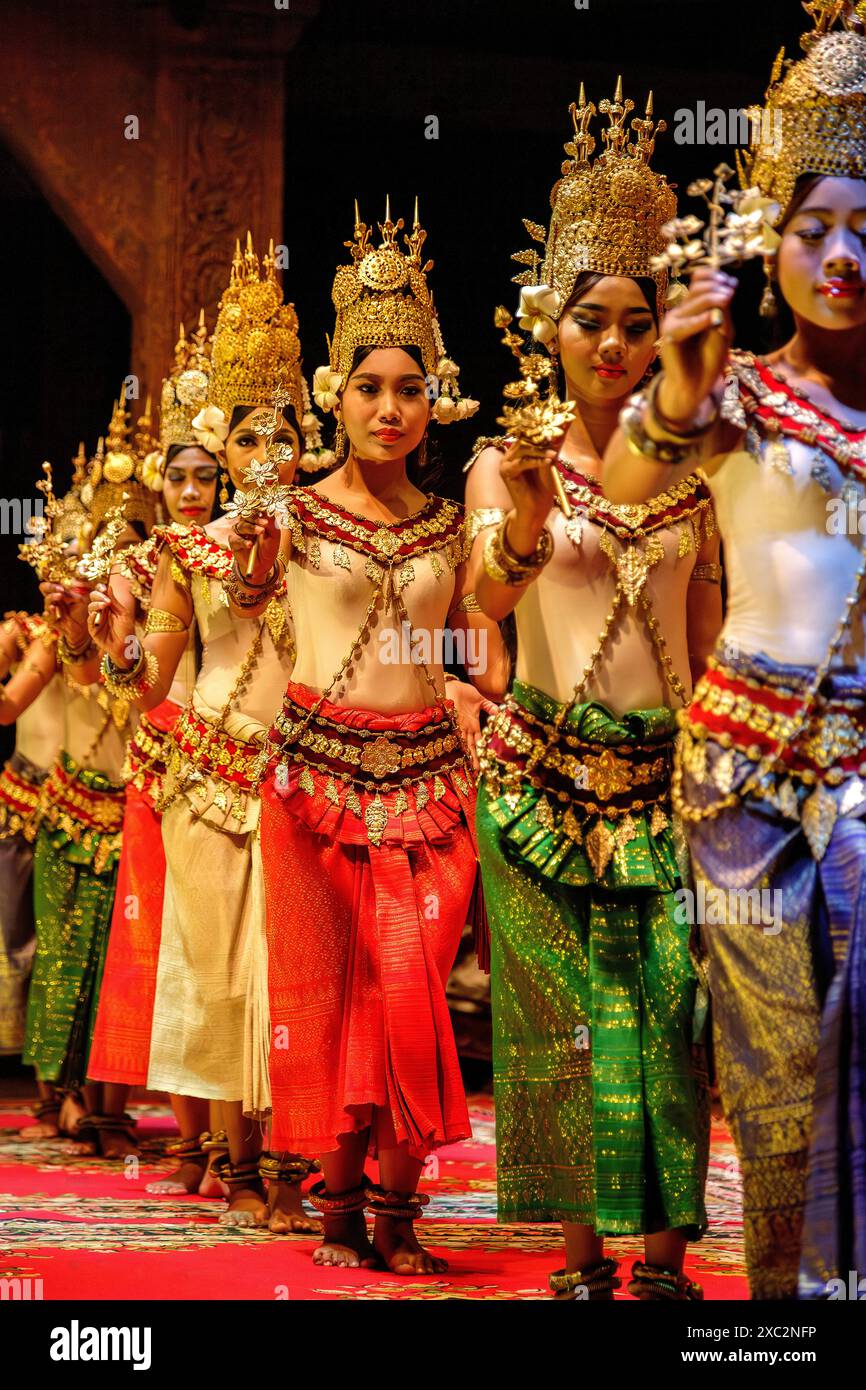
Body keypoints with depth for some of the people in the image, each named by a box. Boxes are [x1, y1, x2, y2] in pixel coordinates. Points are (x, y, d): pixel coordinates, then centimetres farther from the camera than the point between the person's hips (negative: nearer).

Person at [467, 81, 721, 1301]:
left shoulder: (689, 478, 9)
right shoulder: (506, 463, 2)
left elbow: (709, 645, 11)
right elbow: (488, 594, -17)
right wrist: (523, 528, -37)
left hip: (664, 774, 2)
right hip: (545, 772, -1)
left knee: (666, 1007, -3)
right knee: (566, 1011, -1)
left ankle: (665, 1252, 1)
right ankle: (584, 1250, 6)